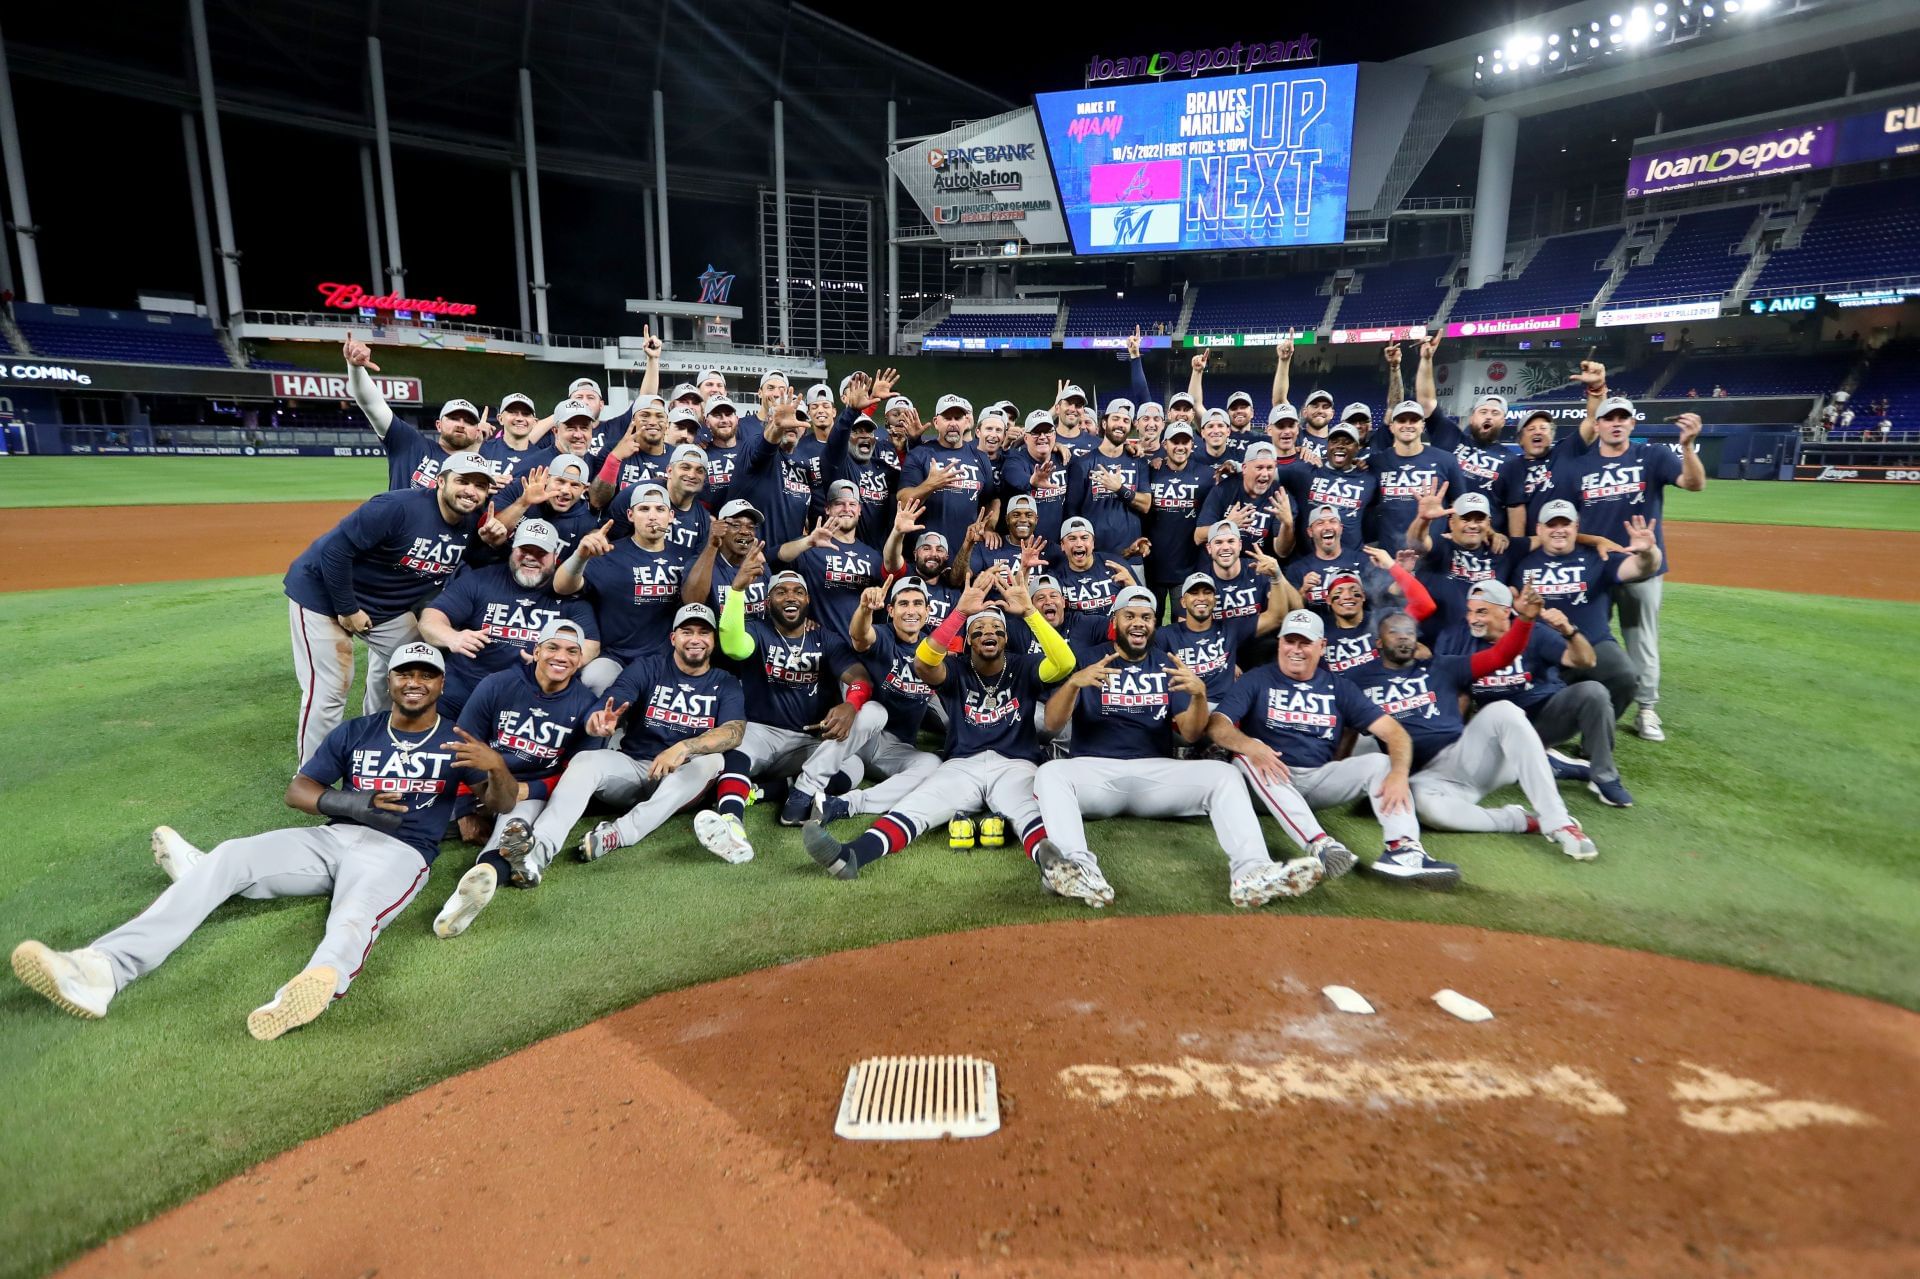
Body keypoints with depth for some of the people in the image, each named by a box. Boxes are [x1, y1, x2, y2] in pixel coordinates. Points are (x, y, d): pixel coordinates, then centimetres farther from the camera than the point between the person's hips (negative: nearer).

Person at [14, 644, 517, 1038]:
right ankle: (103, 968, -34)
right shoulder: (354, 733, 20)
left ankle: (320, 982, -70)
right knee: (226, 859, -19)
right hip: (330, 838, 5)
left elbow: (505, 802, -2)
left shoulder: (456, 743, 9)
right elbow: (296, 790, 12)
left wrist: (496, 766, -26)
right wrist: (349, 802, -10)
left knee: (354, 915, -37)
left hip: (398, 852, -4)